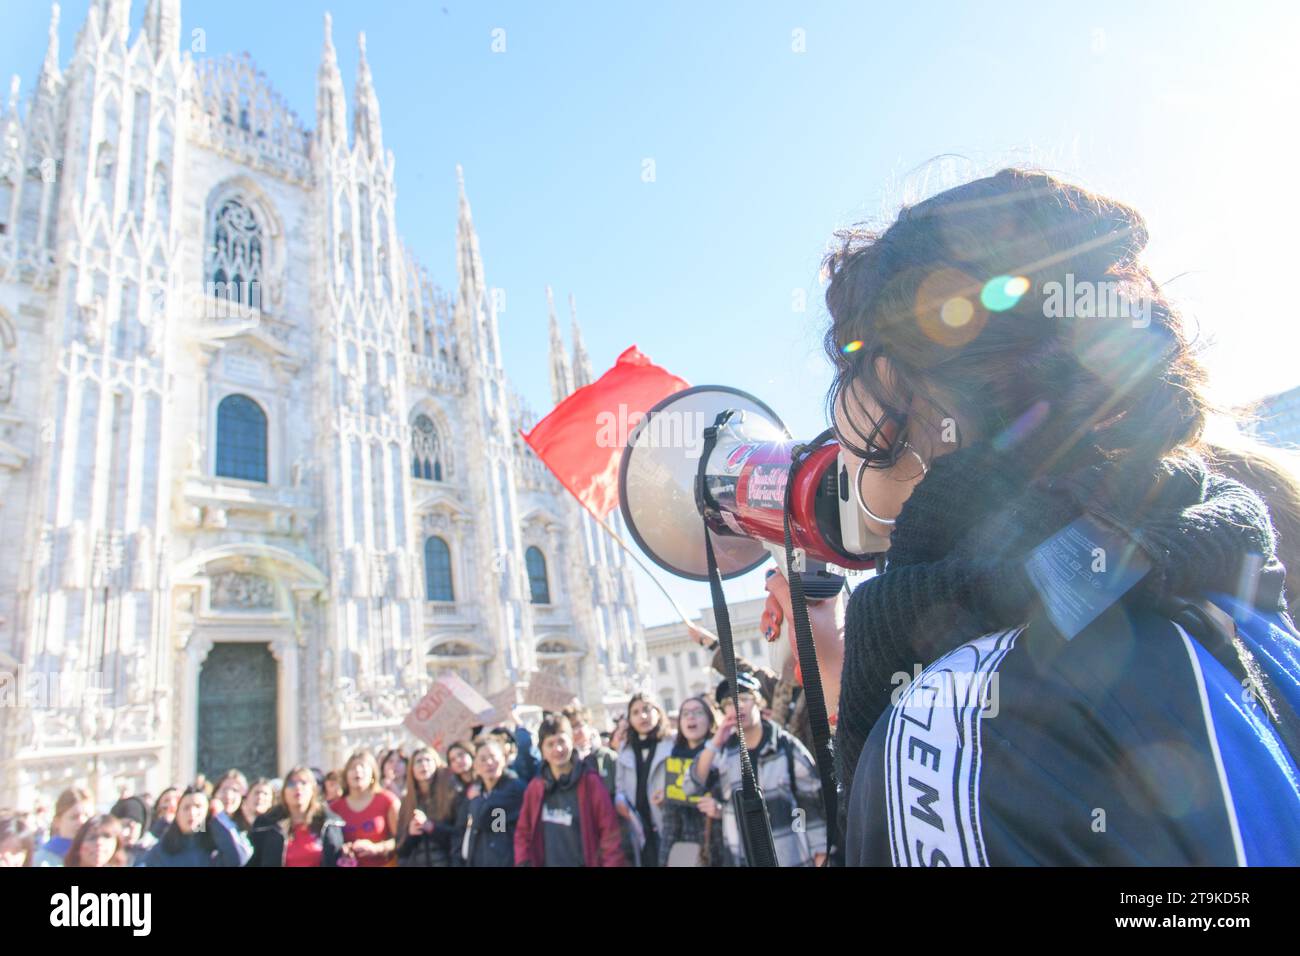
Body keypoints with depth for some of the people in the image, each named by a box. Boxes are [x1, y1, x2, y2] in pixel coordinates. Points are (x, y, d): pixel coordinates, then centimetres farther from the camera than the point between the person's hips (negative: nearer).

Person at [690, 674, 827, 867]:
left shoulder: (786, 746, -6)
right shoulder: (723, 751, 4)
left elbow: (815, 802, -3)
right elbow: (693, 787, -7)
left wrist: (820, 855, -5)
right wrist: (714, 744, -17)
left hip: (791, 858, -3)